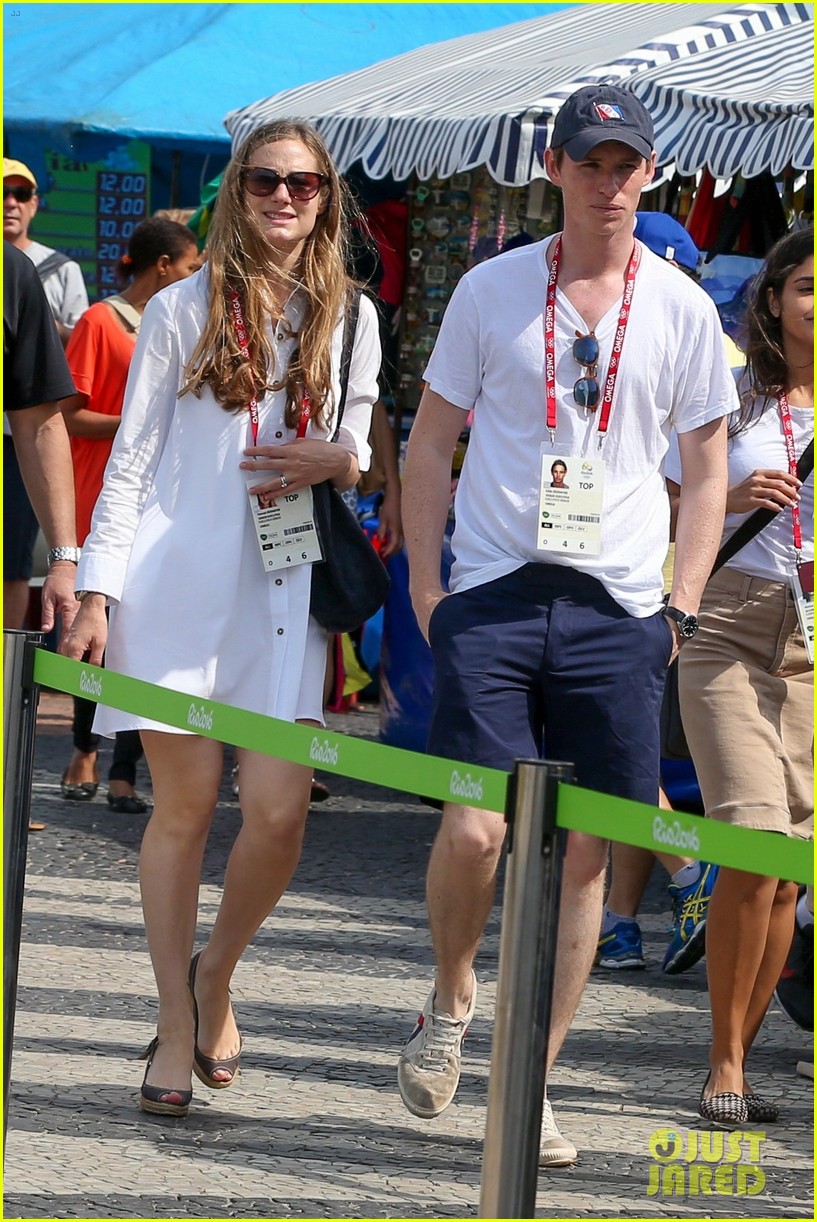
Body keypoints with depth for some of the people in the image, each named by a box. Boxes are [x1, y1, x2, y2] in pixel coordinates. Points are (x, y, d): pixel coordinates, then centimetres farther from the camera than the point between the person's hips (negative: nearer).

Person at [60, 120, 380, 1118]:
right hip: (179, 577, -2)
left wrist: (337, 460, -8)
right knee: (184, 803, -1)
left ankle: (216, 974, 17)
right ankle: (176, 1022, 10)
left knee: (279, 806, -10)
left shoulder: (350, 316, 11)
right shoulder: (183, 309, 5)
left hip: (287, 586, 2)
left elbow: (362, 450, 17)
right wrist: (97, 590, -2)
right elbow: (131, 459, 5)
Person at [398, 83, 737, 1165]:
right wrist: (423, 583, 3)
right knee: (474, 832, -14)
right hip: (493, 594, -1)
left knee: (584, 853, 1)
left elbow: (707, 467, 13)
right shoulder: (492, 289, 5)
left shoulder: (681, 308, 7)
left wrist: (683, 607, 4)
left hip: (618, 610, 1)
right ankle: (451, 1003, 15)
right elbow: (431, 439, 10)